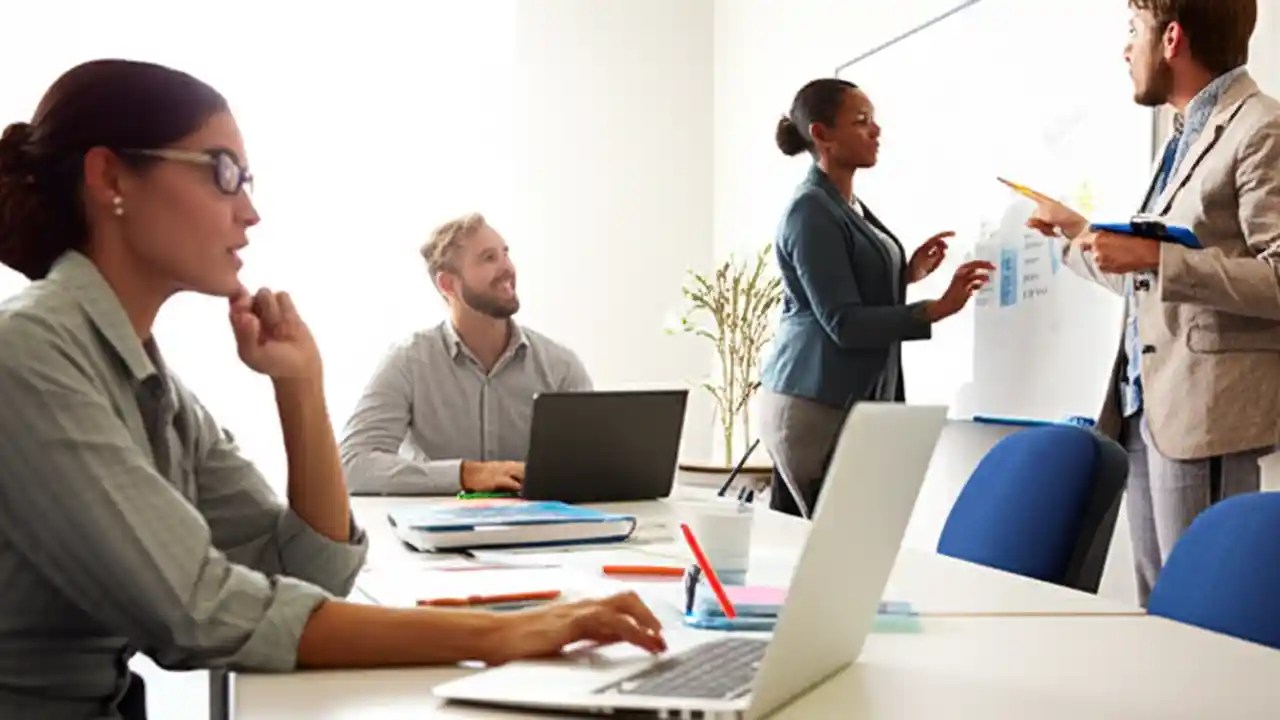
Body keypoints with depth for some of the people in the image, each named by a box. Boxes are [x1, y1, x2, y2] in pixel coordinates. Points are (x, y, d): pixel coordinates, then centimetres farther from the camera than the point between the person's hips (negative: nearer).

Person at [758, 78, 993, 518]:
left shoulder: (851, 205, 16)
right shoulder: (812, 211, -13)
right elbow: (843, 322, -18)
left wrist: (907, 275, 7)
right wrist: (938, 308, -22)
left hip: (850, 400, 9)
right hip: (816, 406, -9)